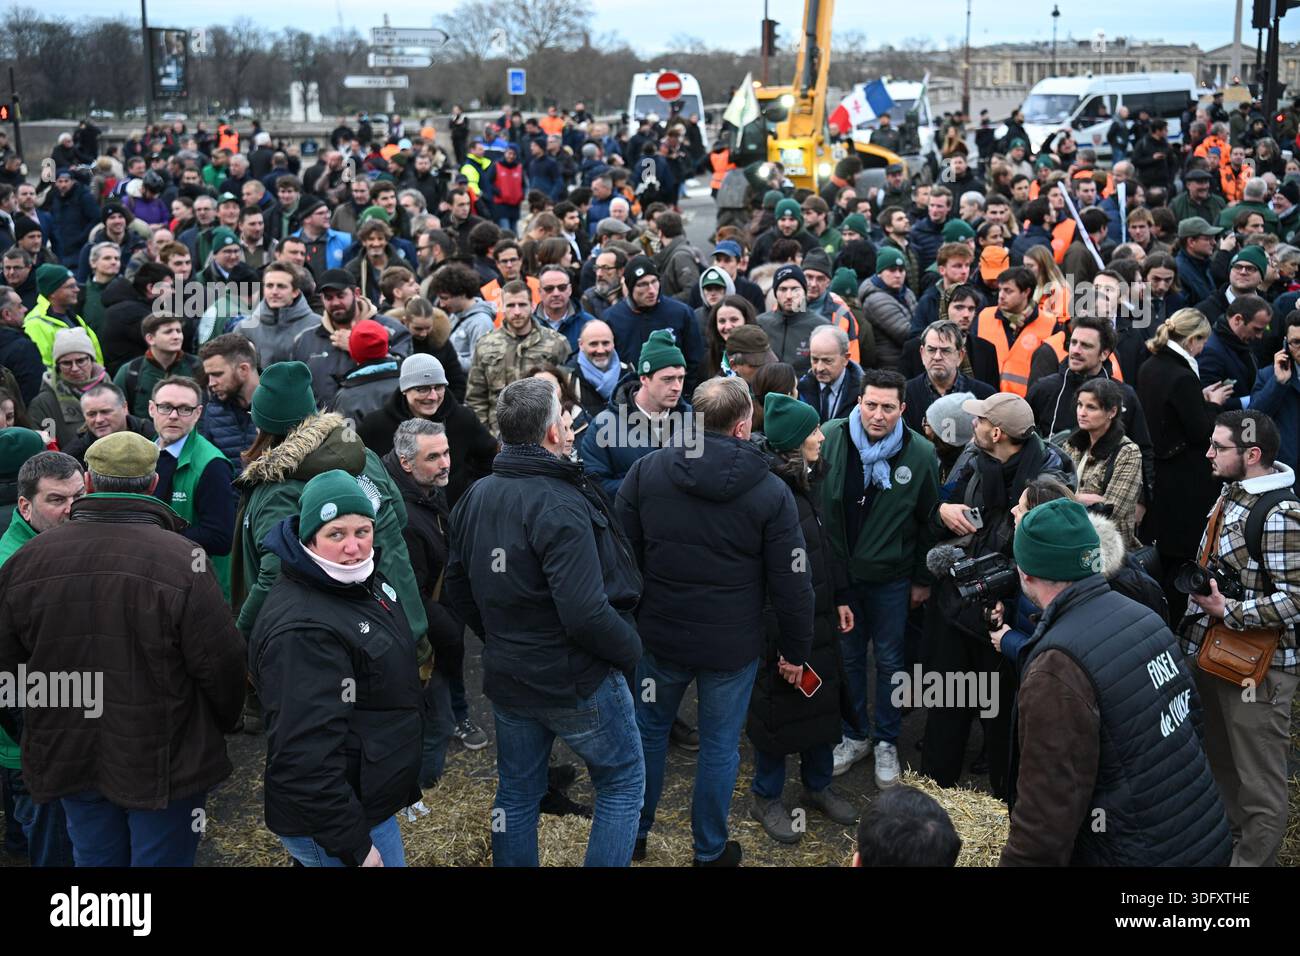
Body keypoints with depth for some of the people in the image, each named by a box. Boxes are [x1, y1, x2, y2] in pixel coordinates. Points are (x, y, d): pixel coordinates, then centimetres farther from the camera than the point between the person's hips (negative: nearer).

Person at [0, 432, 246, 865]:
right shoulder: (181, 561, -21)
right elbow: (221, 665, -16)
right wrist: (222, 724, 5)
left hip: (67, 758, 4)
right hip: (163, 761, -4)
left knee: (94, 857, 21)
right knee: (161, 857, 10)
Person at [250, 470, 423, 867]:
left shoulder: (362, 582, 3)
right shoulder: (302, 632, -28)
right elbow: (306, 756, -30)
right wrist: (354, 846, -24)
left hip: (370, 798, 9)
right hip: (331, 820, -9)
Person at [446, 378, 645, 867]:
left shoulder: (475, 496, 1)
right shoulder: (560, 505, -24)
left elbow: (457, 586, 11)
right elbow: (586, 615, -29)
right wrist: (630, 648, -12)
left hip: (506, 676, 7)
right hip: (576, 681, -7)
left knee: (517, 793, 20)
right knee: (623, 782, 13)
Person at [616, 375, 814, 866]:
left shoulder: (645, 470, -8)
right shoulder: (770, 491, -13)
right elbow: (791, 583, -9)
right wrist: (796, 649, 4)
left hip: (659, 633, 2)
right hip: (732, 644, -2)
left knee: (648, 730, 21)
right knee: (719, 746, 13)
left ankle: (633, 834, 36)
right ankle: (710, 850, 29)